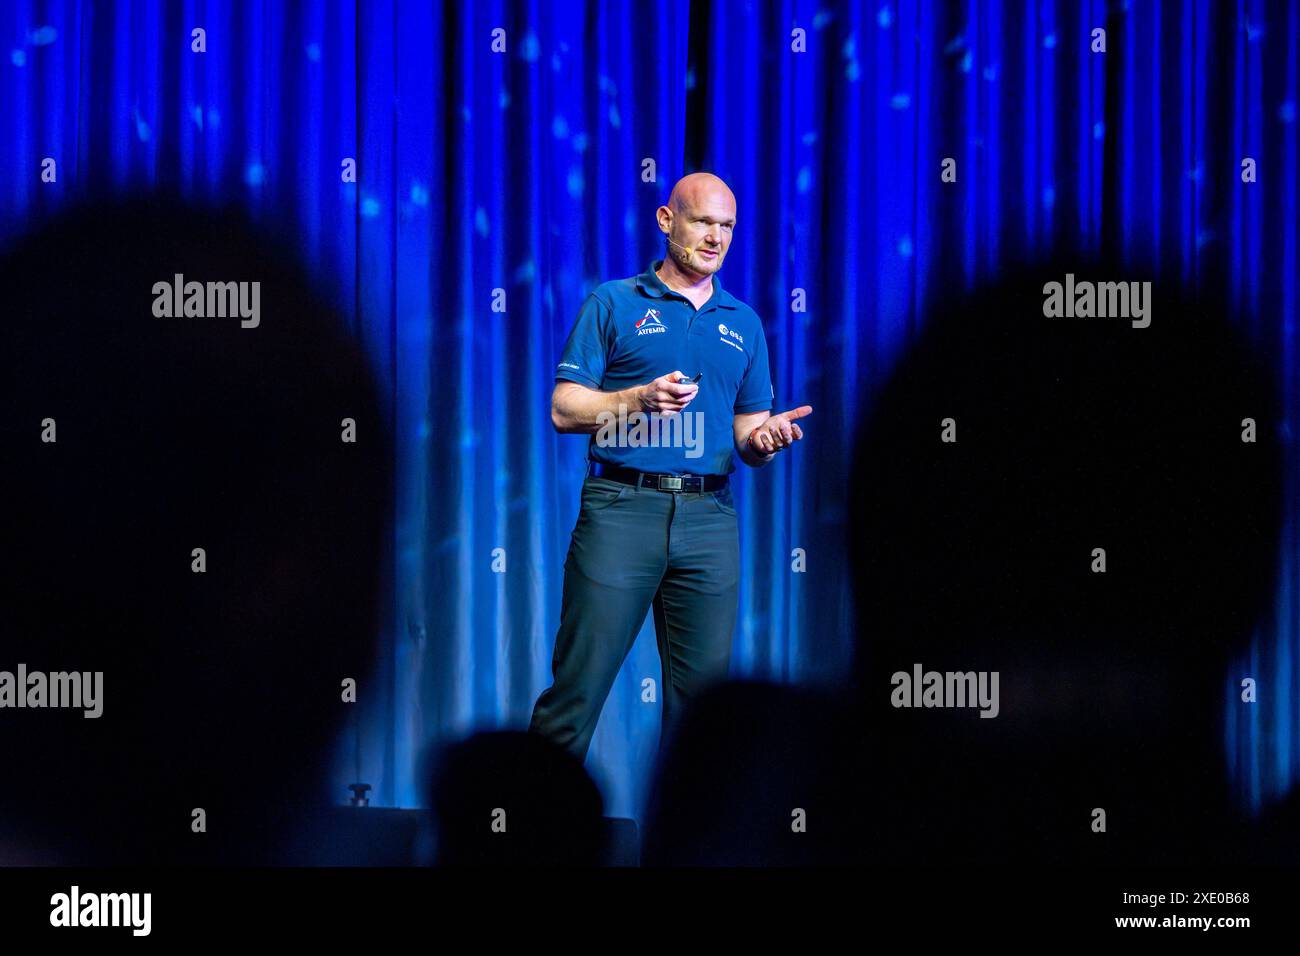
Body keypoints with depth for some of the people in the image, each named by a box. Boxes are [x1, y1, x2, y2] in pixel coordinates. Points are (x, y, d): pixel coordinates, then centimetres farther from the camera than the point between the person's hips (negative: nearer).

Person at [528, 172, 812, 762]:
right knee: (580, 682, -8)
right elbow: (564, 410, 1)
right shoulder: (613, 304, 7)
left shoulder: (744, 324, 19)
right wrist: (641, 398, -14)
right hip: (622, 508, -4)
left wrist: (763, 439, -5)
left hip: (710, 516, 4)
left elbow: (747, 433, 19)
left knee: (704, 686, 1)